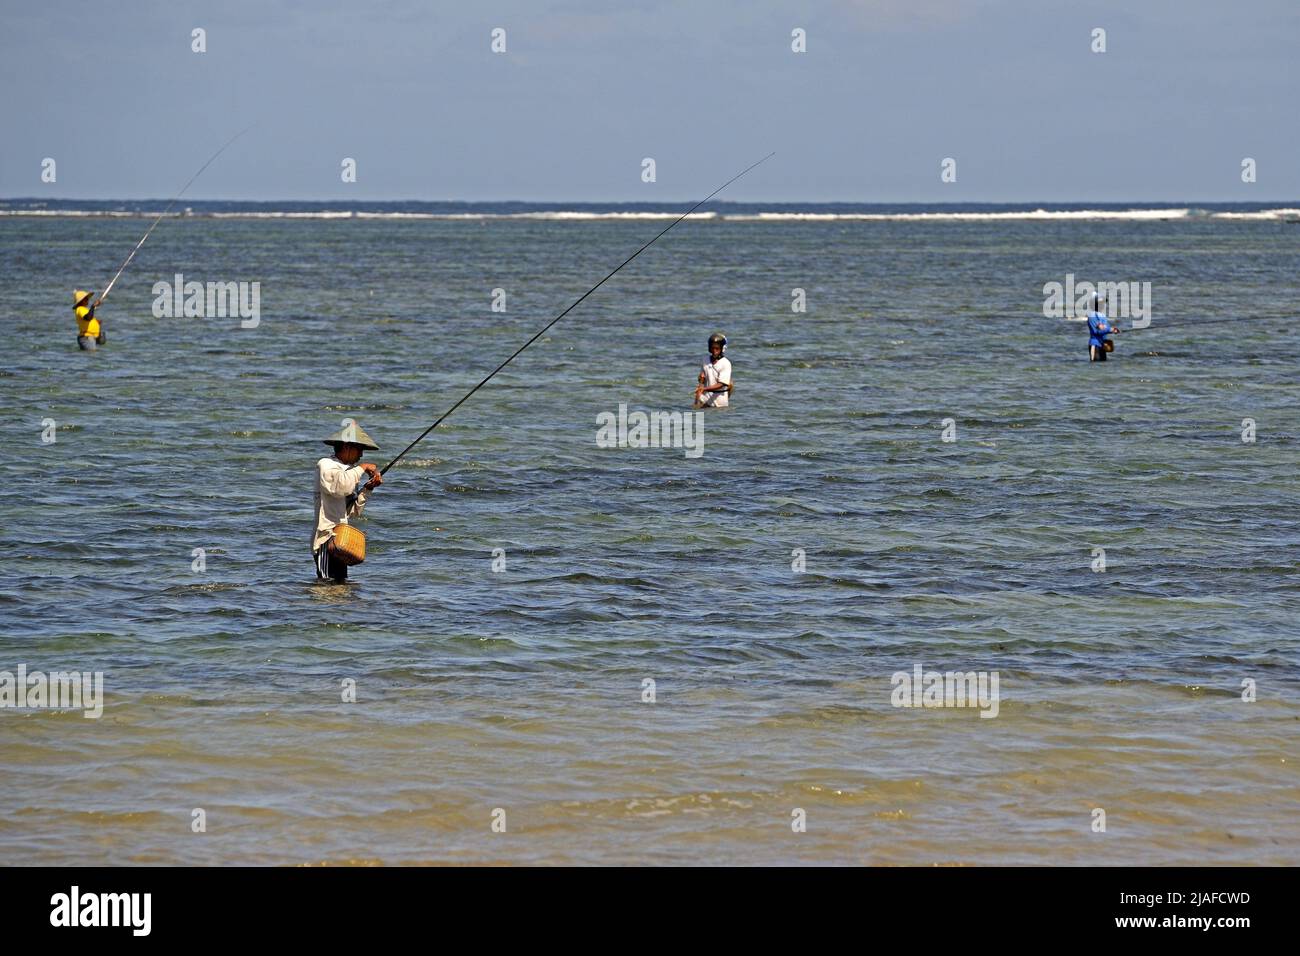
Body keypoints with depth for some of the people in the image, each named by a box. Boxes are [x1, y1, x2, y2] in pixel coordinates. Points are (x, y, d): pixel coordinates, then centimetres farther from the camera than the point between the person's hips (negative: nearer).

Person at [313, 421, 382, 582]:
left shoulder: (348, 470, 19)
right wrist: (363, 468, -18)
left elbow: (353, 510, 20)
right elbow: (340, 486, -31)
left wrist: (368, 489, 5)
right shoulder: (325, 465, -9)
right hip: (326, 538, -9)